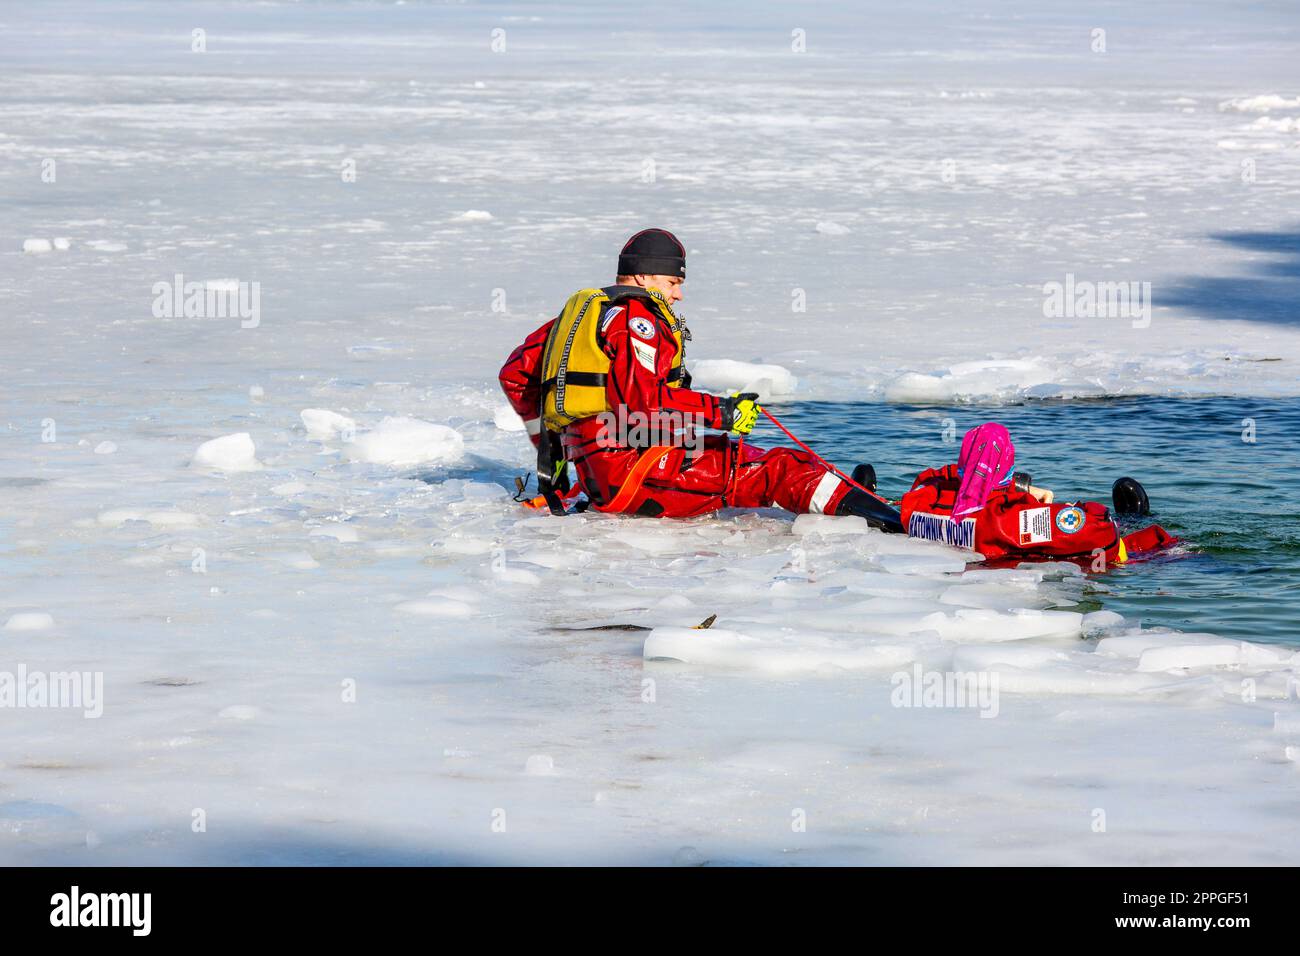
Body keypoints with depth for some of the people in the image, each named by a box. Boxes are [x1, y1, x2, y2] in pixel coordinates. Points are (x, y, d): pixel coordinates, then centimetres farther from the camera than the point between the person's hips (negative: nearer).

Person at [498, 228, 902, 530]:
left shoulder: (581, 310, 21)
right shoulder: (636, 317, -8)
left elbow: (516, 373, 26)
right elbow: (642, 399, -21)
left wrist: (548, 445, 31)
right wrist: (720, 411, -16)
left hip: (595, 478, 10)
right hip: (633, 467, -10)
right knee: (779, 469, -15)